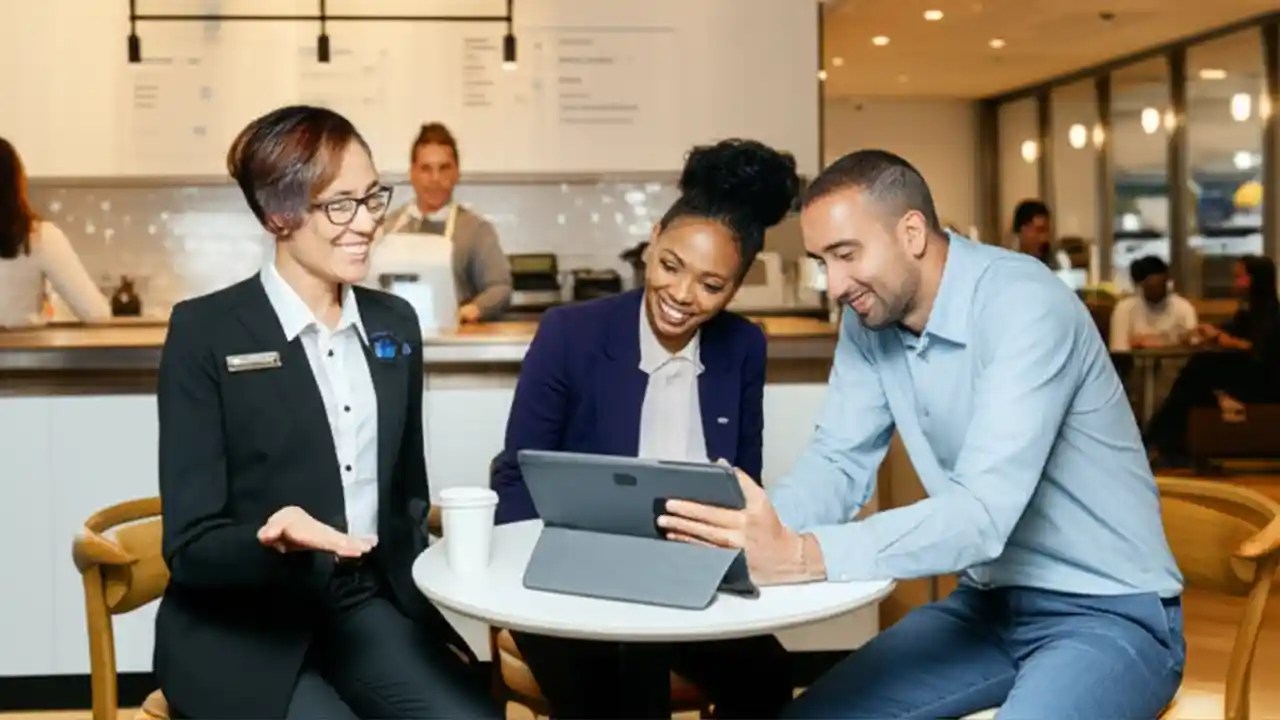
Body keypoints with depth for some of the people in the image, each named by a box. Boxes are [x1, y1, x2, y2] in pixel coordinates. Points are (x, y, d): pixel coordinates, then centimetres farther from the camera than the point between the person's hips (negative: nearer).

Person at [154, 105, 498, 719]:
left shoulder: (394, 324, 8)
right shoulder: (204, 331, -8)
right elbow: (190, 545, -10)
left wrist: (434, 598, 1)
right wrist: (273, 540, -31)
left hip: (369, 609, 5)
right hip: (240, 630, -5)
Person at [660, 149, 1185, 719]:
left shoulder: (1024, 305, -25)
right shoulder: (869, 320, -2)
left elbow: (983, 512, -34)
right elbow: (839, 462, -1)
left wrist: (804, 558, -45)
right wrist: (758, 524, -24)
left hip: (1108, 613, -6)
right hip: (989, 603, 6)